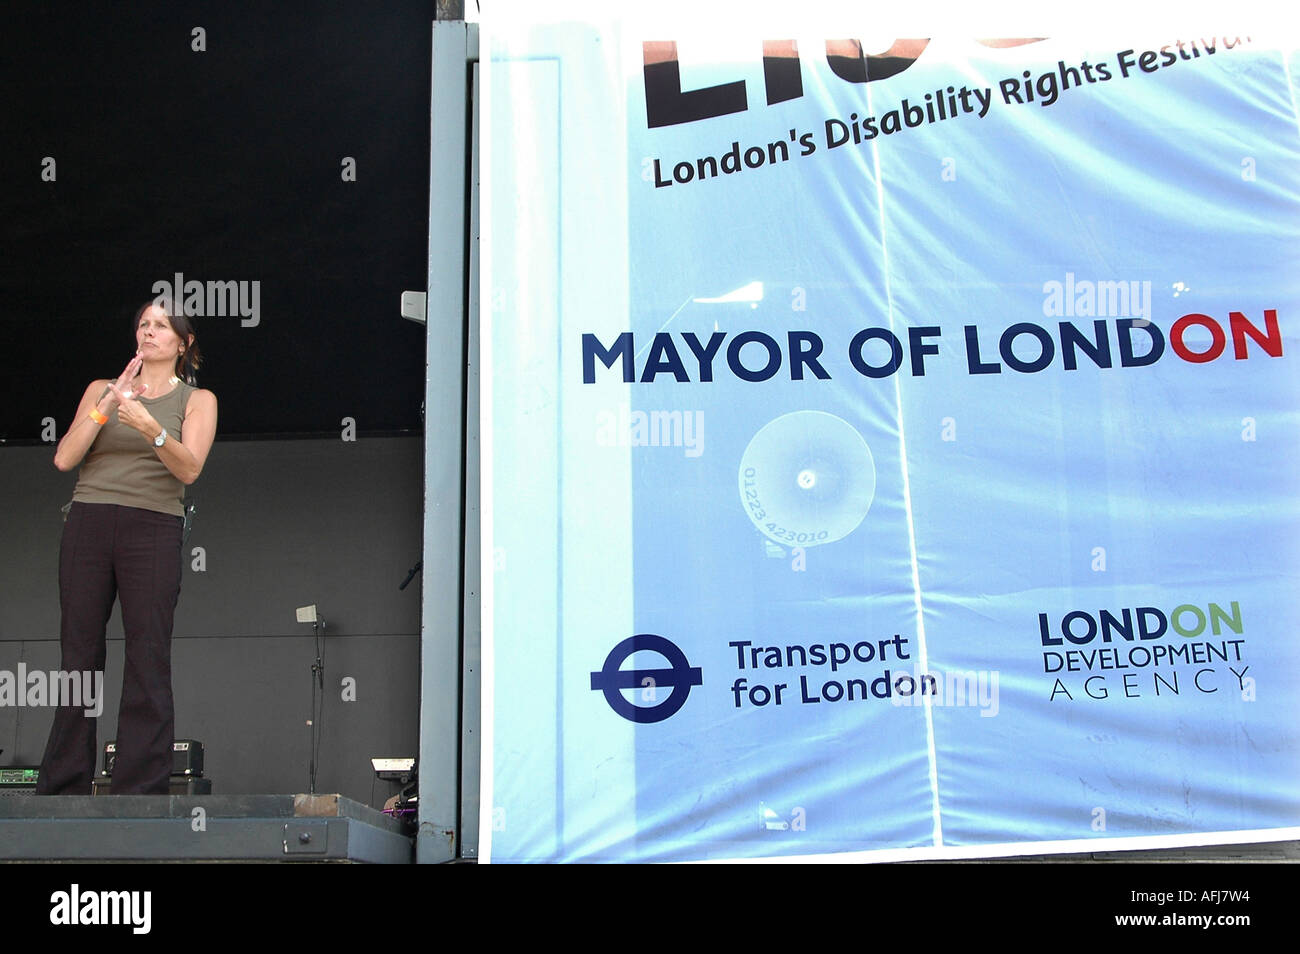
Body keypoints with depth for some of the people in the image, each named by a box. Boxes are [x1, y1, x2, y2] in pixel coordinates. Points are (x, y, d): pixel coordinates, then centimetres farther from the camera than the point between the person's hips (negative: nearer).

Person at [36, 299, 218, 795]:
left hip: (153, 529, -2)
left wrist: (152, 428, -21)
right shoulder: (101, 389, 17)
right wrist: (107, 406, -6)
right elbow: (64, 458, 4)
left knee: (148, 660, -8)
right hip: (88, 524, 2)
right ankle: (62, 788, 4)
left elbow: (189, 469, -4)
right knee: (78, 653, 0)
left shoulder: (197, 400, 11)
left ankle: (141, 791, -7)